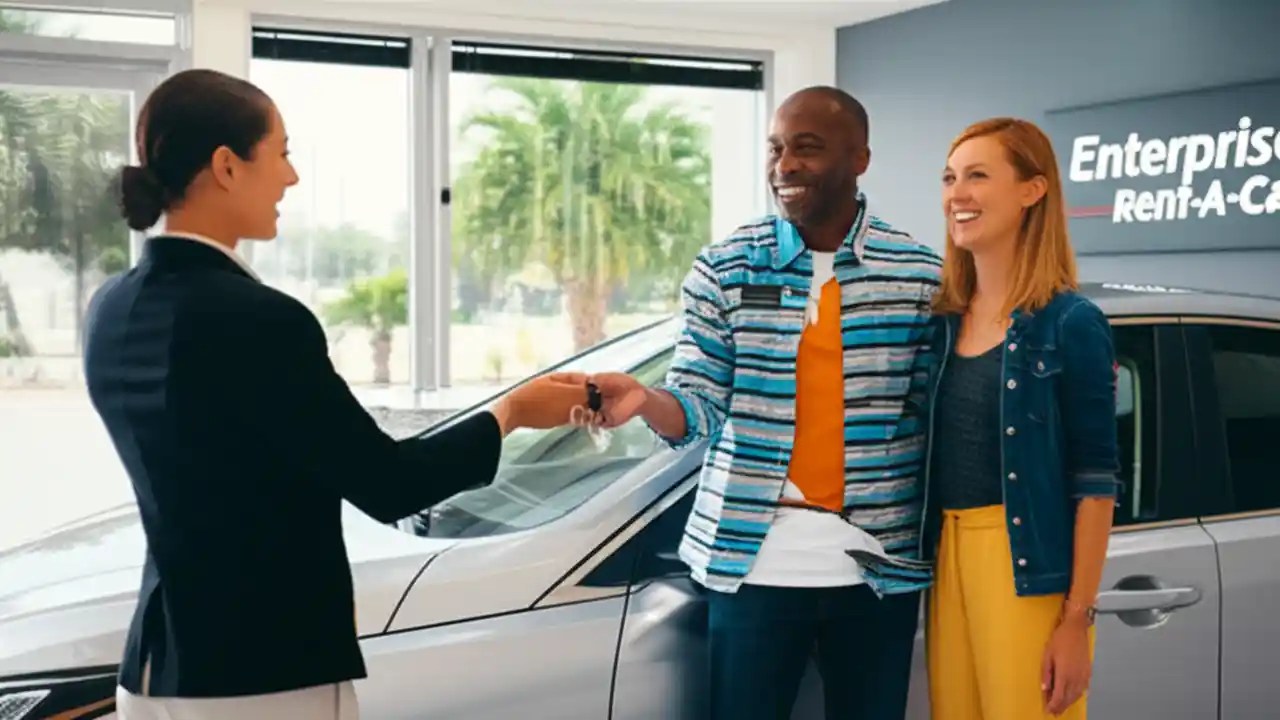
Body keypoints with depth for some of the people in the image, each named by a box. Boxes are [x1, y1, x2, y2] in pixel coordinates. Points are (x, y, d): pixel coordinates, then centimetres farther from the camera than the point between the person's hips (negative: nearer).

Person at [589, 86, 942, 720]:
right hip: (754, 558, 0)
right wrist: (643, 399, -23)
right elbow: (698, 407, -1)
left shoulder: (920, 275, 1)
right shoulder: (722, 270, 1)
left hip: (879, 562, 1)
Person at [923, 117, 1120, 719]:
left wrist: (1077, 618, -14)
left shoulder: (1071, 323, -8)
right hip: (947, 557, 6)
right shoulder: (942, 321, 8)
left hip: (1031, 569, -5)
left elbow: (1095, 482, -10)